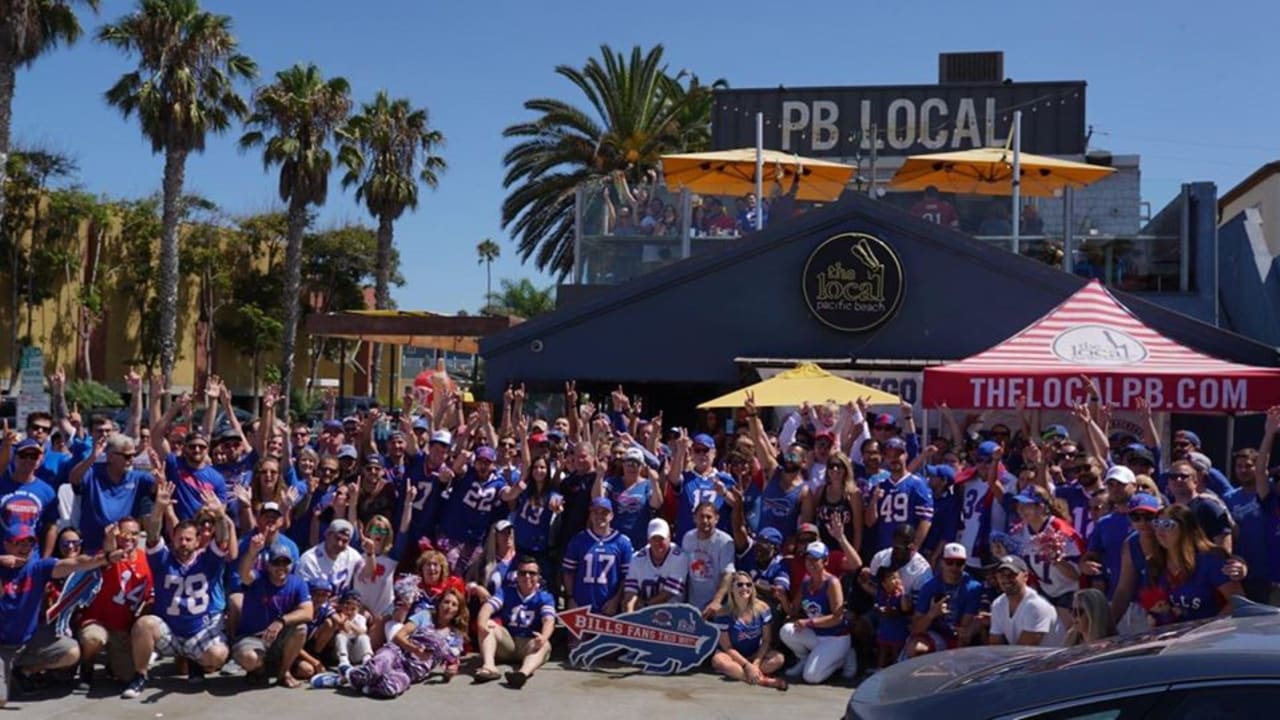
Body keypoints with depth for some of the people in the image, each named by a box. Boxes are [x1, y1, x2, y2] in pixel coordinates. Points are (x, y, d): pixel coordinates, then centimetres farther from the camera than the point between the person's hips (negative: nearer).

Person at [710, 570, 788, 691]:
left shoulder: (762, 608, -9)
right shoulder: (724, 613, -17)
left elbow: (766, 640, -6)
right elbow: (727, 647, -14)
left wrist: (755, 663, -19)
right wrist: (747, 665, -23)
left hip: (756, 654, 2)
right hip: (733, 655, -2)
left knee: (778, 658, -26)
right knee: (719, 661, -36)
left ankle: (737, 673, -25)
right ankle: (762, 679, -36)